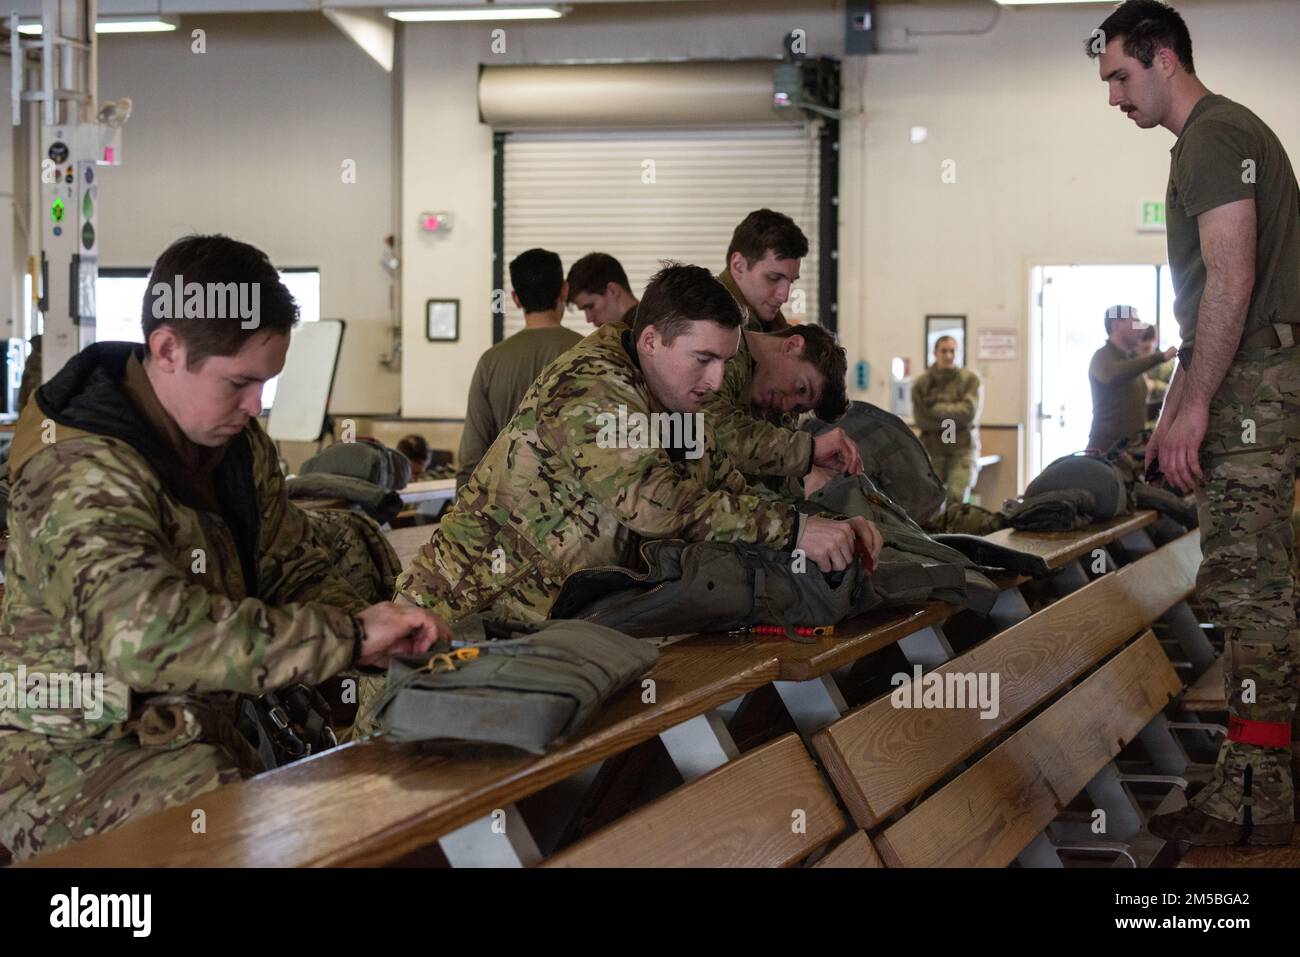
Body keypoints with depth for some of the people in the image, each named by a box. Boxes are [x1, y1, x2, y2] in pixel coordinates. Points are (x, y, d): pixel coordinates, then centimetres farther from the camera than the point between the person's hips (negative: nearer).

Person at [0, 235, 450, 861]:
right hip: (75, 758, -8)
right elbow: (148, 634, -36)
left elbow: (299, 571, 12)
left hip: (201, 732, 8)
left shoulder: (239, 444, 5)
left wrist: (374, 635, -11)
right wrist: (348, 637, -33)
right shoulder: (85, 473, -22)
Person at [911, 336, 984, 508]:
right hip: (932, 450, 1)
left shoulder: (970, 379, 4)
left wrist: (937, 409, -4)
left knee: (957, 498, -17)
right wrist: (953, 417, -8)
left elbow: (969, 411, -9)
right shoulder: (922, 383, 7)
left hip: (963, 450, -1)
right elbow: (921, 420, -2)